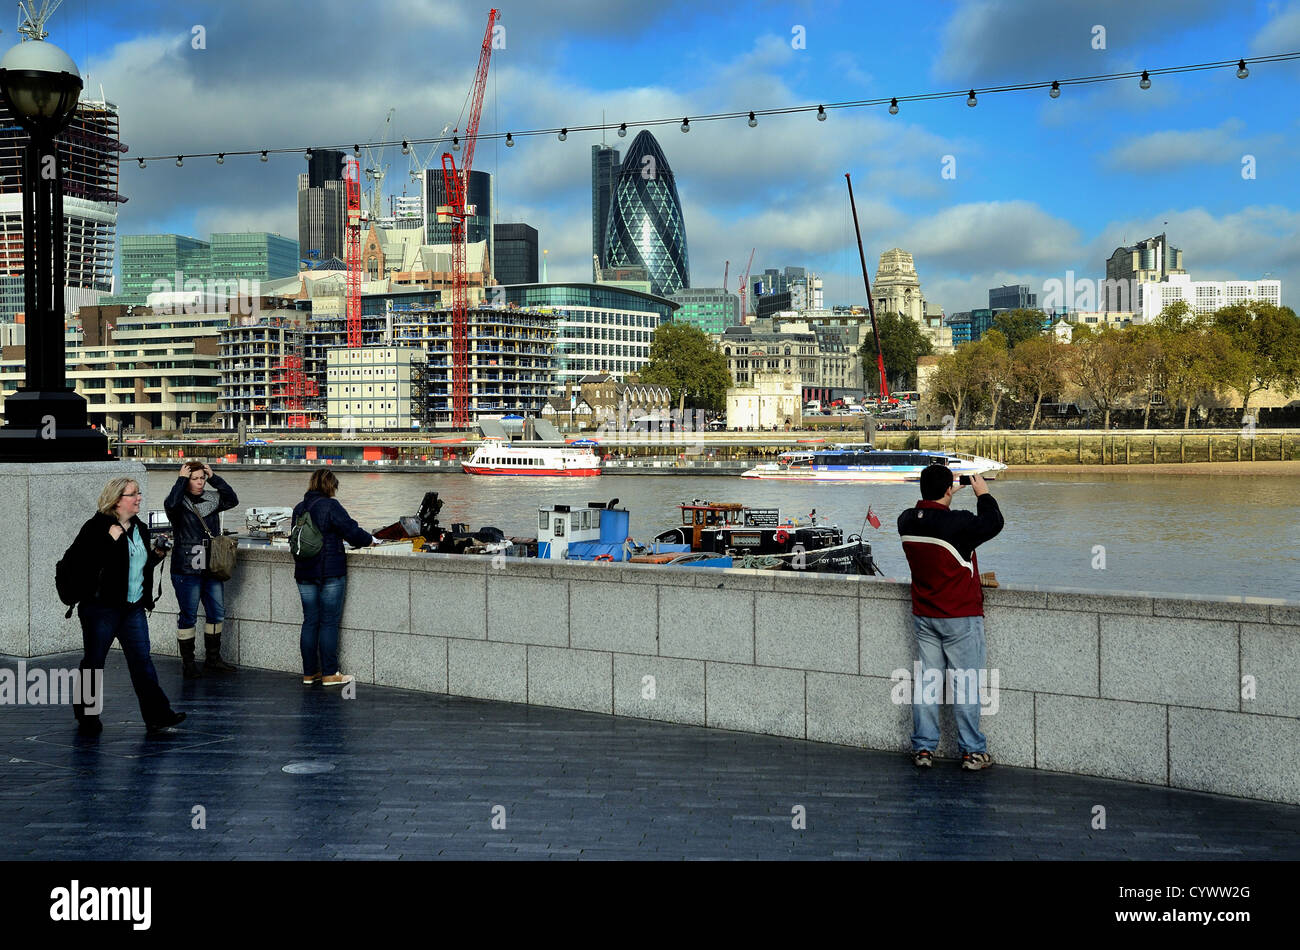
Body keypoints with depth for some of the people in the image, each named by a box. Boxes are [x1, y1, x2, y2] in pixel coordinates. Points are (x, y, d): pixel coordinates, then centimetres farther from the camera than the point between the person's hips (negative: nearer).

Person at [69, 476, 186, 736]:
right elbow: (80, 561, -20)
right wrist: (110, 539, -25)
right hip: (102, 607, -6)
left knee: (142, 660, 0)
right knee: (94, 661, 7)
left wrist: (156, 555, 4)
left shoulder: (140, 528, 13)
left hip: (134, 608, 6)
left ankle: (157, 715, -4)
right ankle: (87, 716, 21)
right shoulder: (97, 527, -9)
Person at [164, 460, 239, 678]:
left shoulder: (211, 499, 9)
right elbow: (171, 504, -28)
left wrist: (214, 478, -6)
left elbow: (232, 500, -3)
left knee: (217, 613, 11)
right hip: (186, 569, -6)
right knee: (188, 616, 0)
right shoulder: (180, 502, -7)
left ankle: (212, 658, 24)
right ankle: (187, 663, 10)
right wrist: (181, 480, -18)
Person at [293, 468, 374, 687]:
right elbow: (352, 531, -12)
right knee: (329, 622, -2)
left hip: (304, 574, 6)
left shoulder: (299, 509, 9)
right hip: (330, 573, -6)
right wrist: (369, 540, 8)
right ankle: (329, 674, 0)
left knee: (310, 621, 10)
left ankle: (309, 672, 14)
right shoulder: (330, 506, -12)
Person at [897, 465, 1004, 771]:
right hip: (961, 617, -5)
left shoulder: (907, 522, -3)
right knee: (965, 684, 2)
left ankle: (923, 748, 14)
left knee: (926, 681, 10)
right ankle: (972, 751, 8)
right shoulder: (958, 523, -20)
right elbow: (993, 524, -4)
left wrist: (943, 494, 21)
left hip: (923, 617, 6)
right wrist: (983, 494, 9)